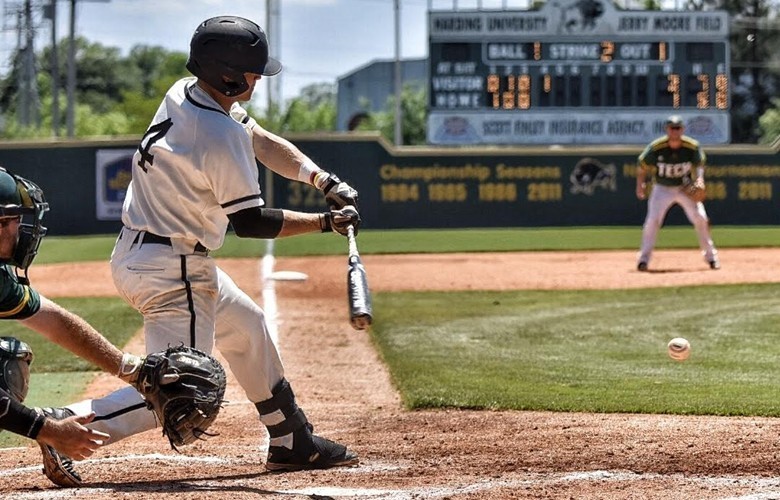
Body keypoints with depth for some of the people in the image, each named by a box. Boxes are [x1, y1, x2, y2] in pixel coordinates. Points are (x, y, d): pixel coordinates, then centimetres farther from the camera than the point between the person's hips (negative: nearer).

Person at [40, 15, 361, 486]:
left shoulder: (185, 94, 4)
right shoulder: (222, 137, -23)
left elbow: (264, 142, 11)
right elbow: (248, 221, -15)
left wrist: (323, 180, 0)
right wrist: (325, 222, -6)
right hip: (171, 271, -10)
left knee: (249, 327, 24)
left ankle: (293, 442, 34)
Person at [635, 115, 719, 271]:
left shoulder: (692, 146, -17)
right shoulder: (656, 147, -21)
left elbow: (699, 164, -1)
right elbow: (642, 165, -6)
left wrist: (699, 179, -18)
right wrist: (640, 185, -8)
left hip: (685, 188, 1)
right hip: (662, 188, -1)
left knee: (700, 218, -7)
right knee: (652, 221, -14)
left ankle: (710, 256, 9)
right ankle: (644, 258, -4)